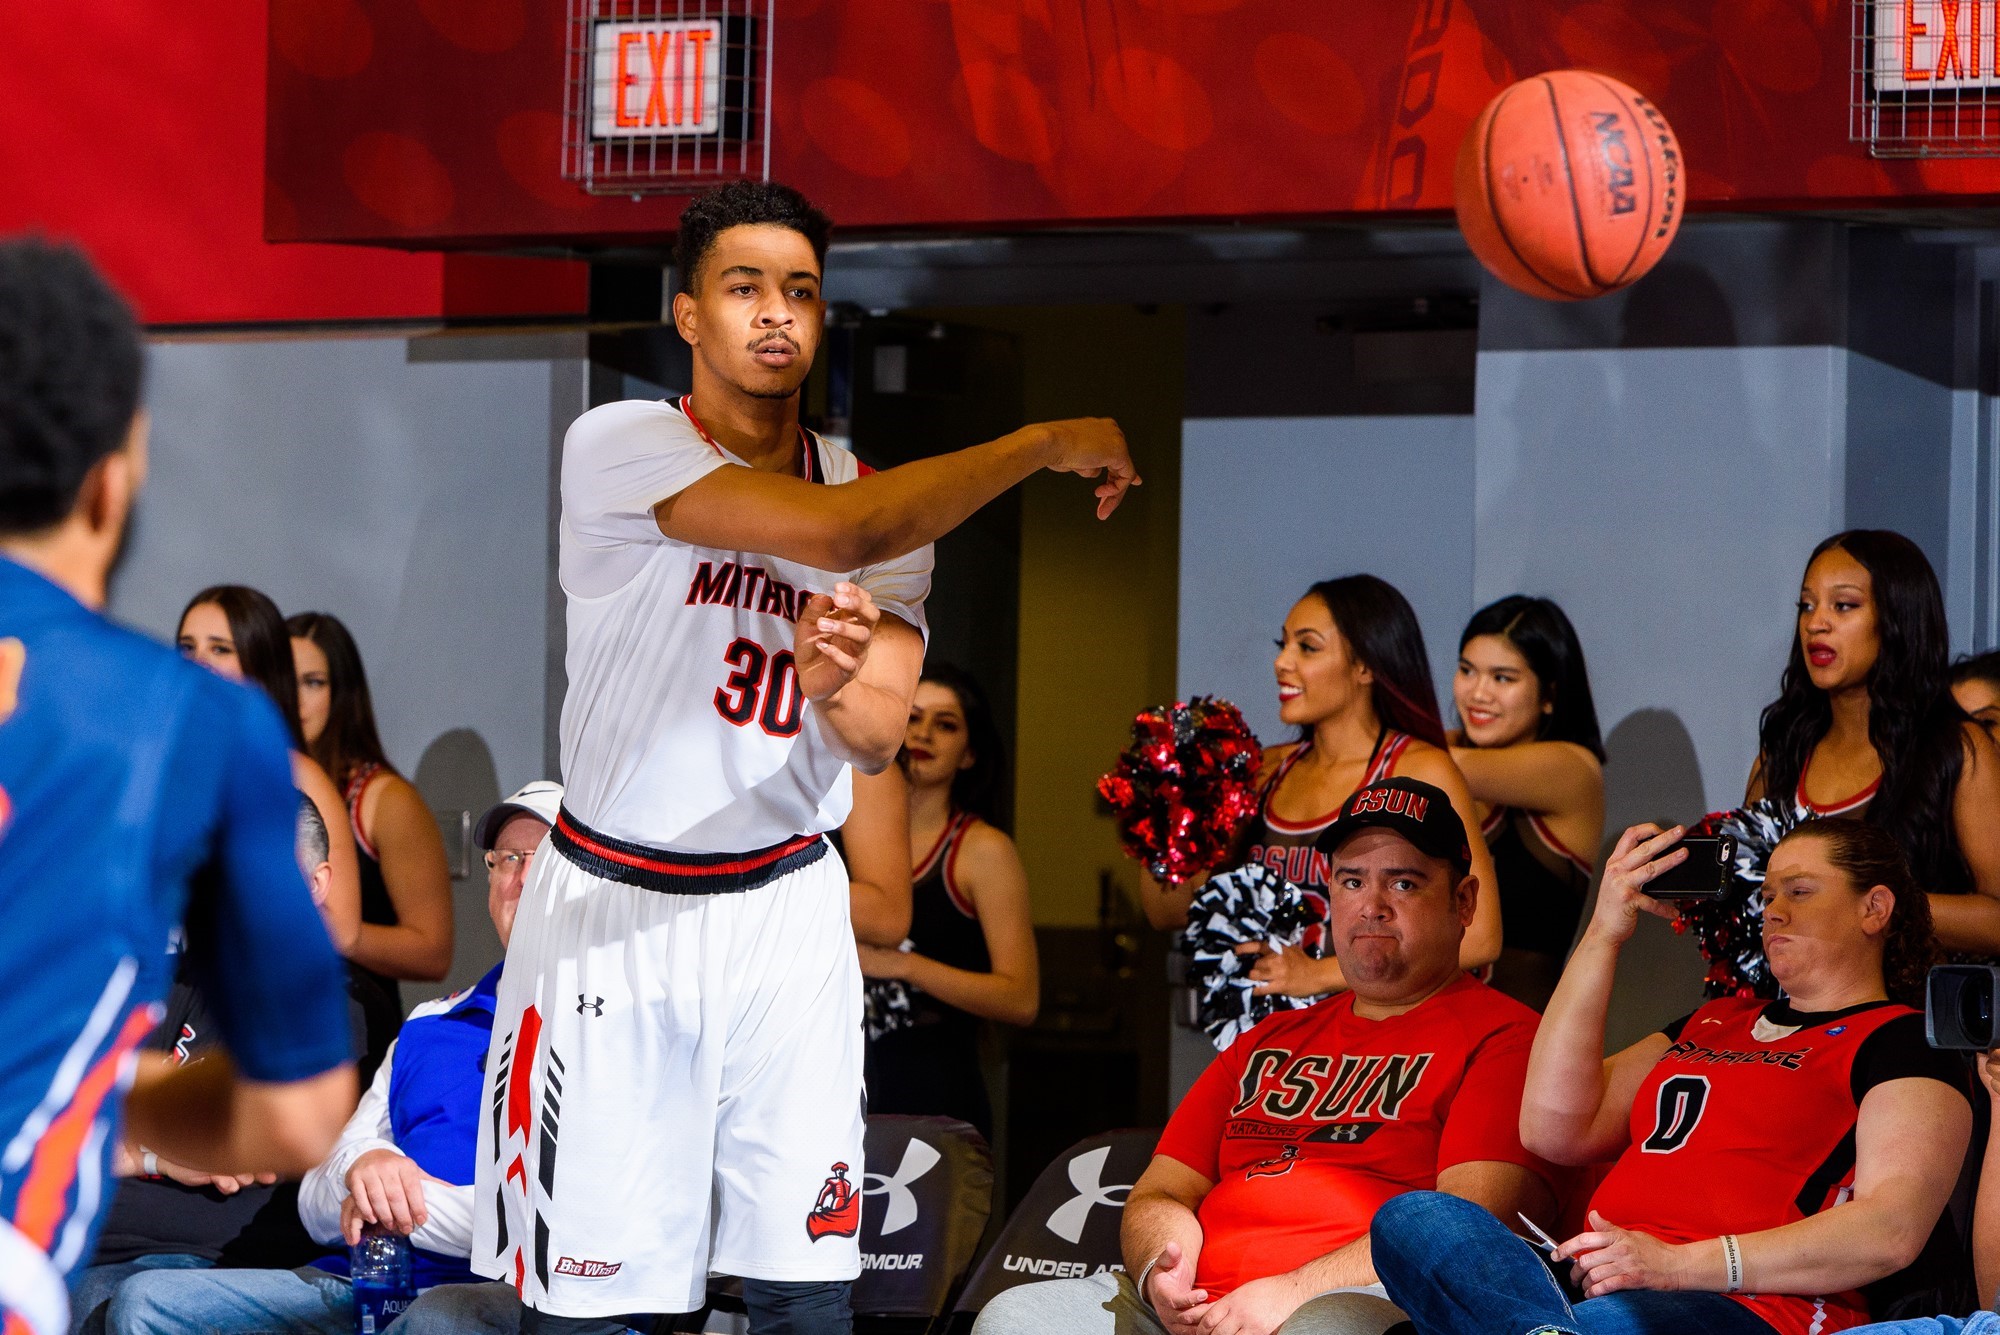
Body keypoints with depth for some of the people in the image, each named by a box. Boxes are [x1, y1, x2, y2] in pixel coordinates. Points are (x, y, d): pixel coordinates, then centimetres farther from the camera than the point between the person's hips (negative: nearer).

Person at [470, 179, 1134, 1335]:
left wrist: (834, 686, -29)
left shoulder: (888, 505, 6)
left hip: (787, 912, 4)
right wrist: (1044, 445, -18)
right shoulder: (622, 448, -12)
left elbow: (879, 739, -5)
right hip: (614, 912, -4)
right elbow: (829, 531, -25)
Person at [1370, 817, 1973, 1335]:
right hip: (1604, 1283, 8)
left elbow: (1892, 1230, -8)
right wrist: (1602, 937, 15)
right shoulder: (1716, 1022, 34)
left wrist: (1683, 1264, -16)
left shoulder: (1900, 1040, 10)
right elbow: (1553, 1130, 22)